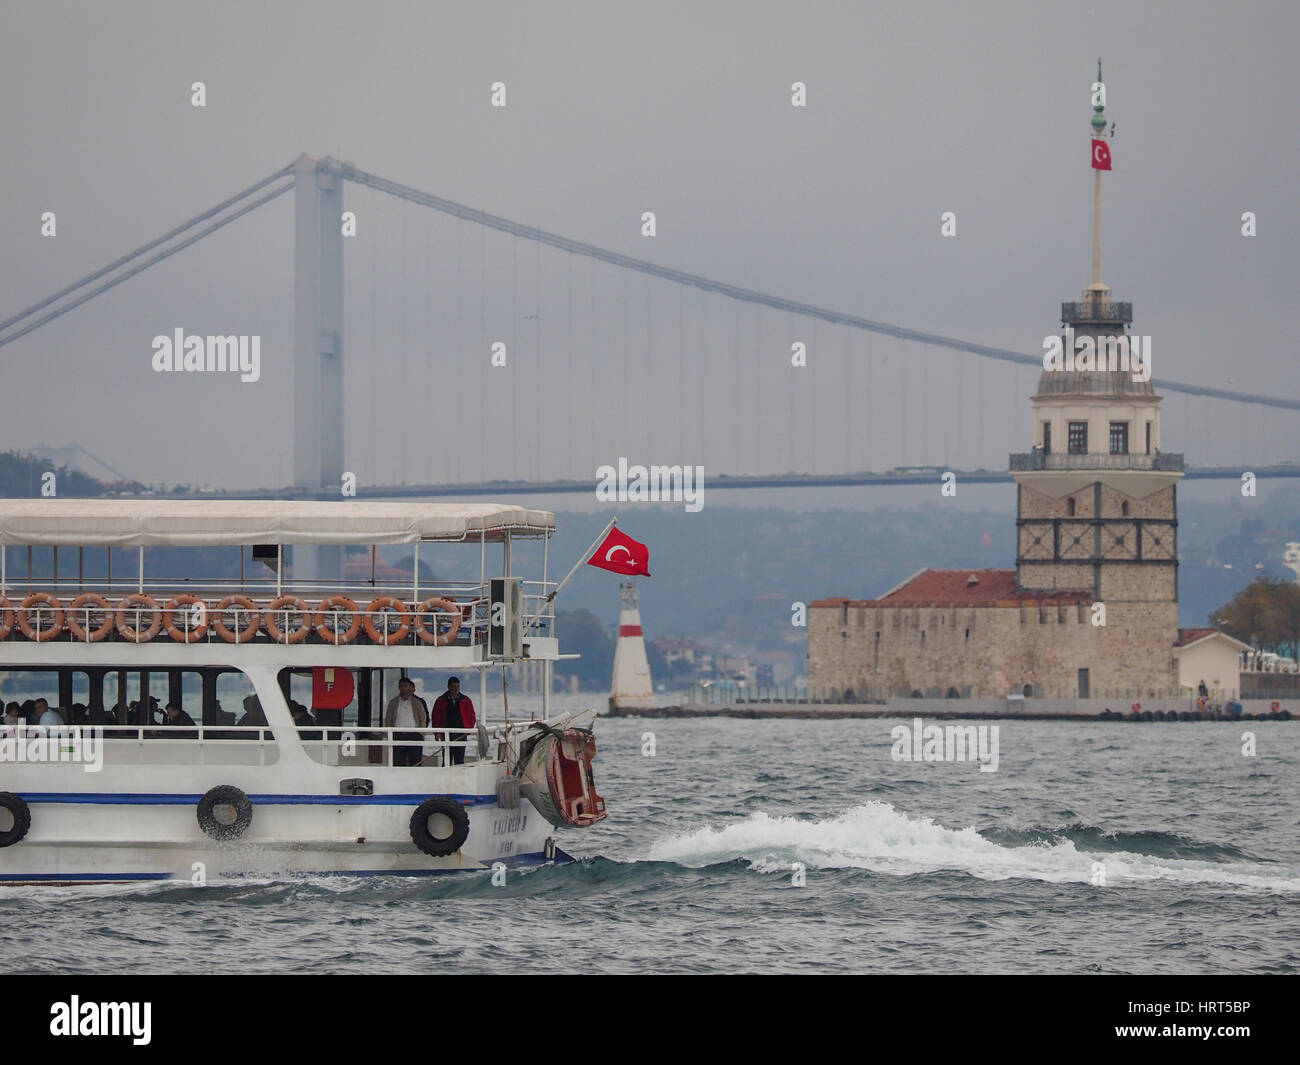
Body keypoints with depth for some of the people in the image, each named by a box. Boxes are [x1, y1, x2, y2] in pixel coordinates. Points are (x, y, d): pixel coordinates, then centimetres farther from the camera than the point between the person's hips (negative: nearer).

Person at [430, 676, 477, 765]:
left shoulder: (466, 700, 8)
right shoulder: (441, 701, 6)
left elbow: (472, 717, 10)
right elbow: (436, 717, 5)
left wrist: (469, 729, -5)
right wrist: (437, 733, -5)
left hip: (461, 735, 1)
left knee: (459, 761, 1)